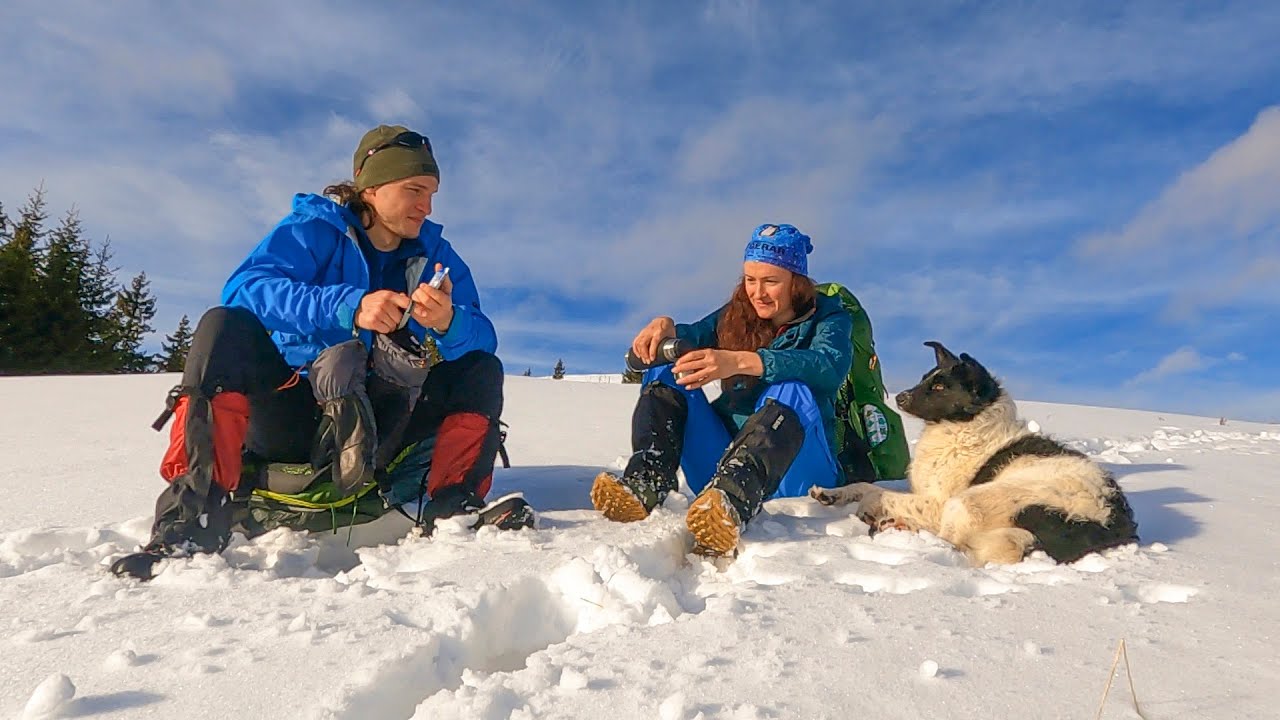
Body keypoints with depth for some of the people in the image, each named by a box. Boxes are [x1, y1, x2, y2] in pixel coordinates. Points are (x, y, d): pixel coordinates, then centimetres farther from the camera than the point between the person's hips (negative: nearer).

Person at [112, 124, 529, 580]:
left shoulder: (435, 254, 5)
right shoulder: (314, 229, -4)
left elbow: (483, 336, -7)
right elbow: (245, 288, -23)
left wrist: (449, 323, -32)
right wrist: (349, 307, -37)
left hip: (372, 424, 3)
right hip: (290, 415, -2)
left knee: (483, 370, -9)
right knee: (225, 327, -26)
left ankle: (454, 510, -22)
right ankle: (197, 514, -35)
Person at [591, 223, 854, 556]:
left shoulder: (828, 318, -1)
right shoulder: (736, 314, 12)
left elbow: (830, 366, -24)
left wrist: (739, 361, -37)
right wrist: (666, 328, -27)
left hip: (795, 469, -4)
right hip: (725, 460, 4)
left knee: (792, 391, -33)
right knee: (665, 373, -11)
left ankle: (732, 503, -59)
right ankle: (644, 484, -35)